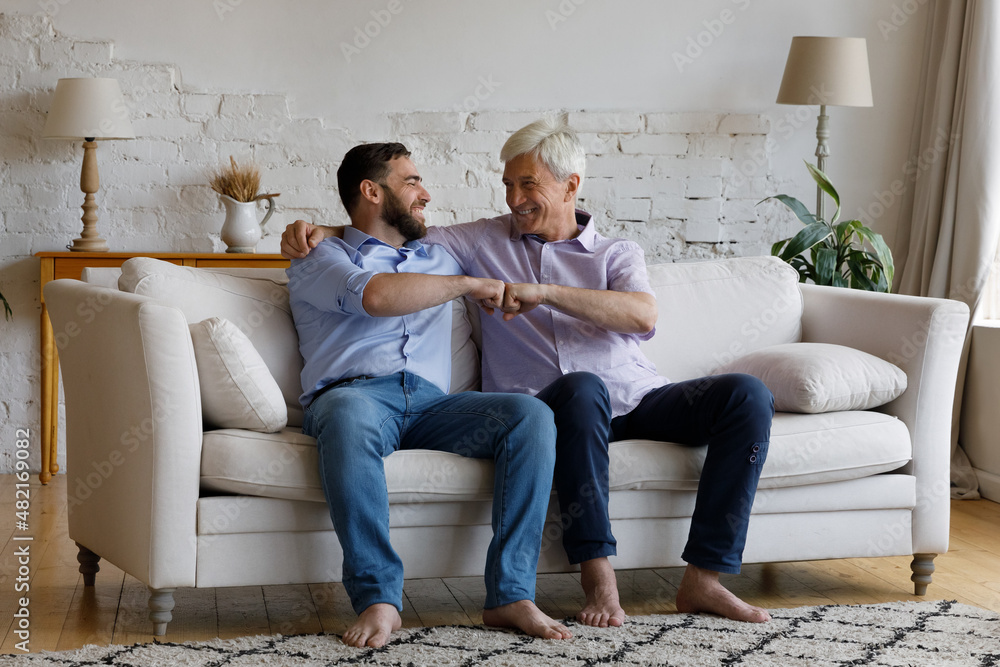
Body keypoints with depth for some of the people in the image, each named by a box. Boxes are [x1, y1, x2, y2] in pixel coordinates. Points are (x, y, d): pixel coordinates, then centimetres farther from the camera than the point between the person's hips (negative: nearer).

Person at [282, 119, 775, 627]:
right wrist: (321, 234, -3)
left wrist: (545, 292, -15)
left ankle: (704, 577, -22)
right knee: (582, 387, -39)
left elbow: (643, 315, -6)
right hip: (546, 407, -2)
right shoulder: (485, 241, 18)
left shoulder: (617, 254, 16)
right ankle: (597, 575, -33)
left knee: (746, 395, -21)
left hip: (636, 399, 3)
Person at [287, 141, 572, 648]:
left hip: (430, 402, 5)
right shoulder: (320, 259, 16)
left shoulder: (437, 260, 34)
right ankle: (378, 597, -37)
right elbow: (375, 295, -7)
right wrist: (468, 284, 0)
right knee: (349, 416, -42)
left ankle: (510, 594, -27)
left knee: (532, 414, -24)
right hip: (354, 393, -4)